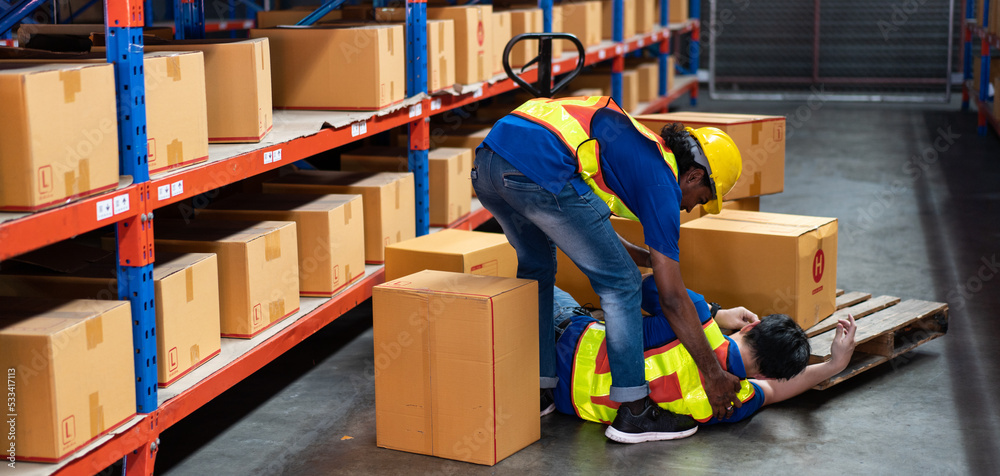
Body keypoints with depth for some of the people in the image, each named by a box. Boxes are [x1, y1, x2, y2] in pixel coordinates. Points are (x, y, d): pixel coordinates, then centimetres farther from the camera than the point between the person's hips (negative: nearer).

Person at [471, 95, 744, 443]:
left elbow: (586, 230, 45)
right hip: (541, 170, -9)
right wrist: (713, 374, 14)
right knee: (620, 283, 7)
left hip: (486, 163, 9)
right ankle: (633, 411, 13)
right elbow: (672, 298, 8)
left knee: (536, 266, 31)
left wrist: (649, 257, 50)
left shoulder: (634, 146, 33)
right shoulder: (662, 182, 10)